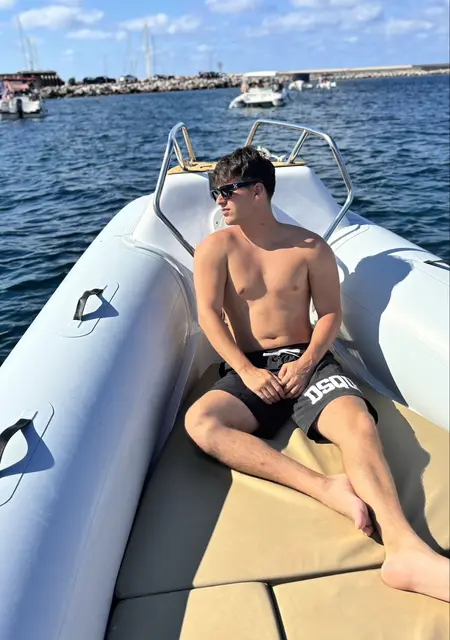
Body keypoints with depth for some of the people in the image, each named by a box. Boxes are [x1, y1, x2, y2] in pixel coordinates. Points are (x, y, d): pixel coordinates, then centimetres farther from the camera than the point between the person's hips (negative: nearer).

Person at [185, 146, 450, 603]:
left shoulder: (310, 247, 9)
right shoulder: (216, 247, 8)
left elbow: (330, 313, 5)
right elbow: (209, 314, -3)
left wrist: (305, 364, -15)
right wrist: (247, 372, -17)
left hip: (307, 362, 0)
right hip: (247, 369, 1)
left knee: (358, 421, -31)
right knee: (199, 423, -32)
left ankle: (404, 549, -47)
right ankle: (324, 487, -41)